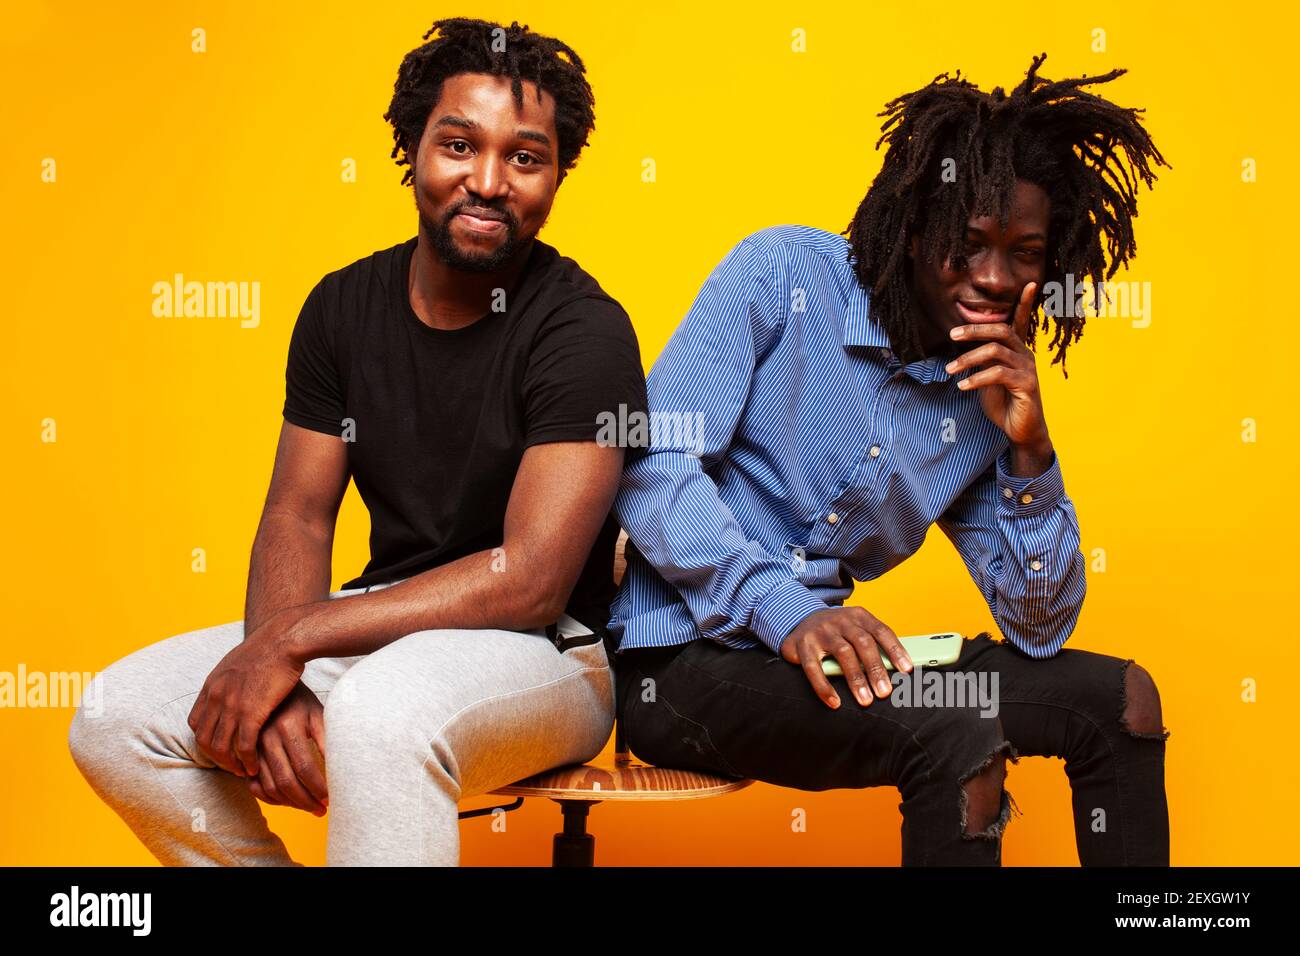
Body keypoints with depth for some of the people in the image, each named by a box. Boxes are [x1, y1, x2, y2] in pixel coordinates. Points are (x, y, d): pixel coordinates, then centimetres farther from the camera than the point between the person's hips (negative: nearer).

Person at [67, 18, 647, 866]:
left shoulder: (583, 333, -15)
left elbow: (531, 580, -22)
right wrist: (275, 683, -17)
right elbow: (298, 516, 4)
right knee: (114, 718, -7)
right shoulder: (344, 306, 4)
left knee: (382, 708, -38)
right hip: (380, 630, 7)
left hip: (542, 654, -6)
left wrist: (288, 638, -23)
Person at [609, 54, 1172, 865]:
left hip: (813, 653, 6)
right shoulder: (782, 274, -8)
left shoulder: (987, 397, 6)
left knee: (1118, 698, 0)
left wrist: (1029, 450, -9)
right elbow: (650, 468, -16)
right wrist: (782, 608, -28)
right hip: (681, 658, -6)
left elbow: (1039, 629, 5)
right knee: (955, 734, -29)